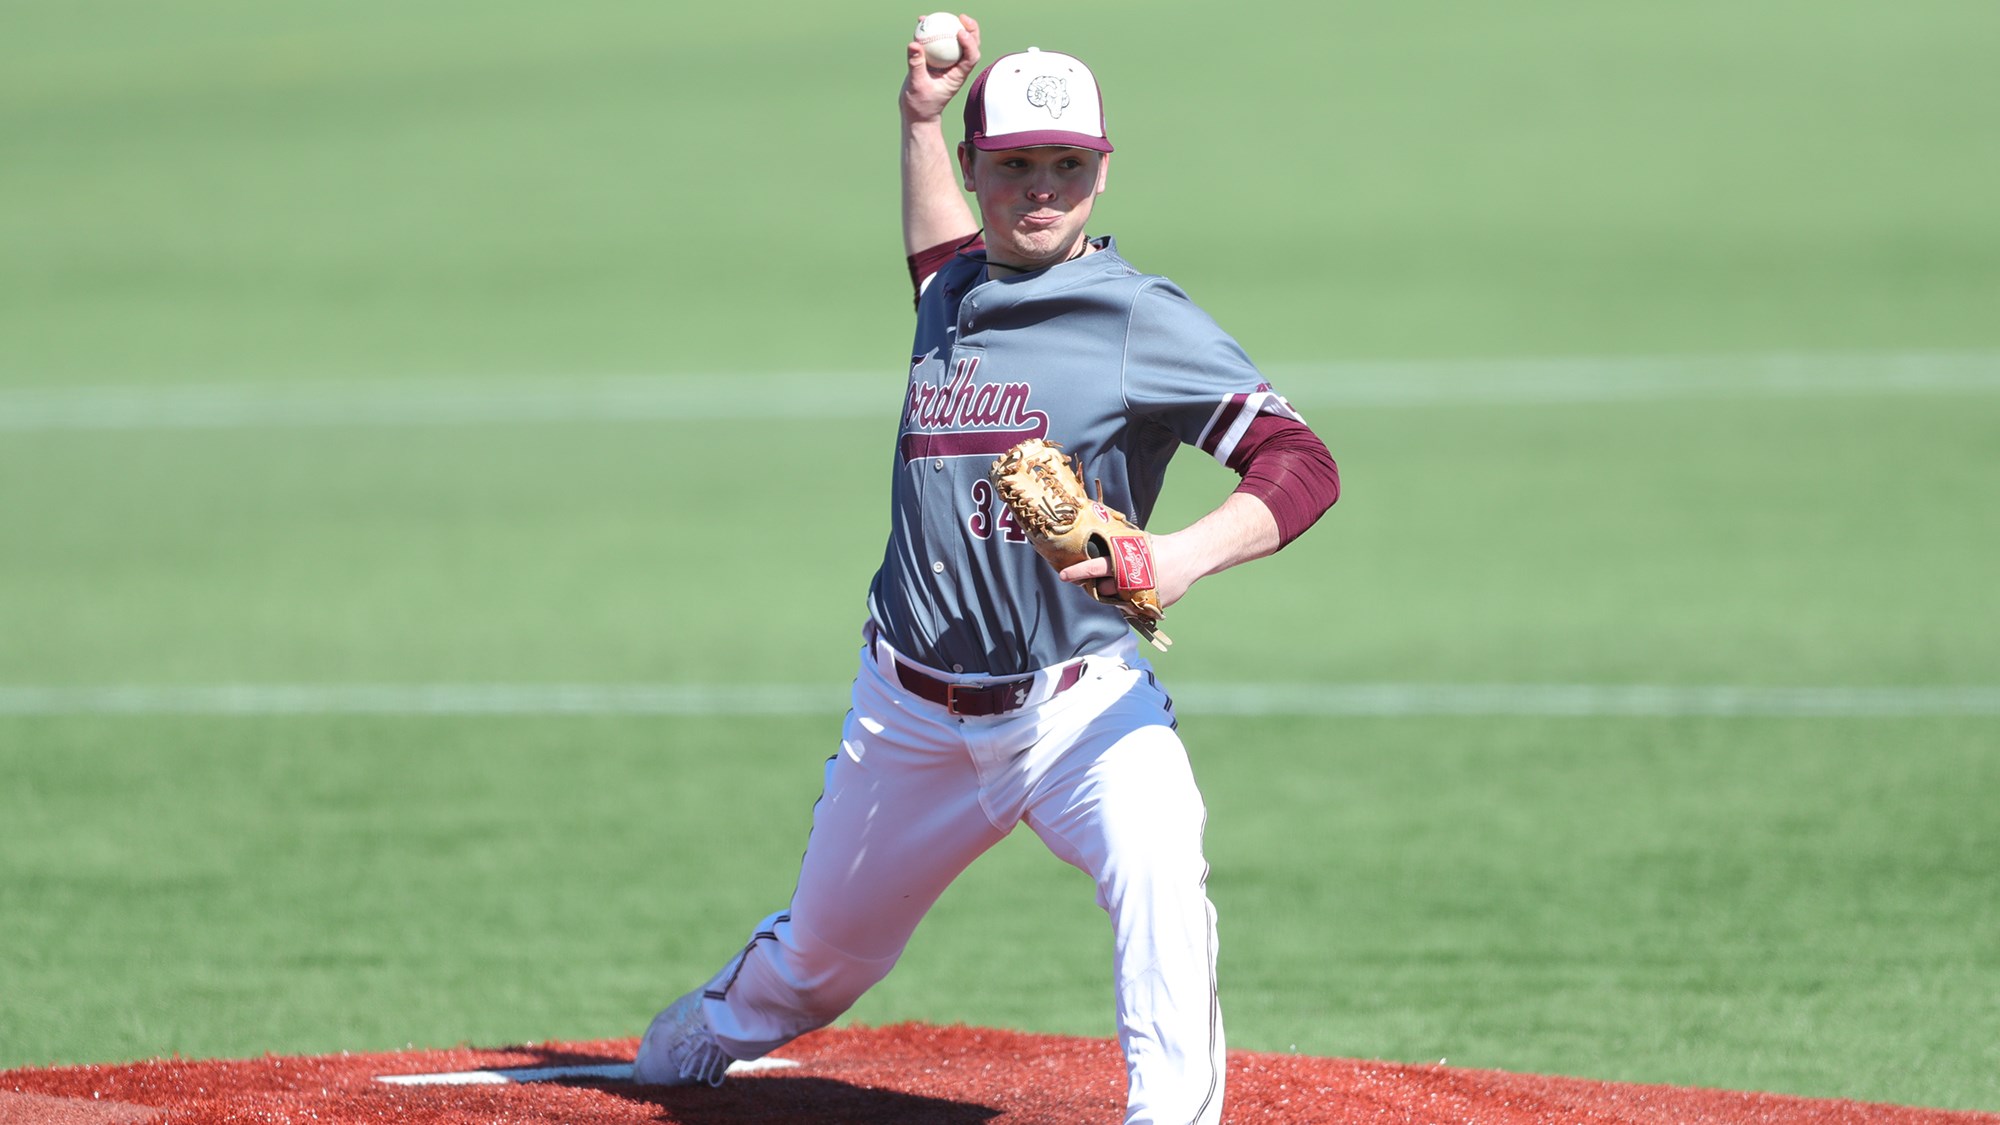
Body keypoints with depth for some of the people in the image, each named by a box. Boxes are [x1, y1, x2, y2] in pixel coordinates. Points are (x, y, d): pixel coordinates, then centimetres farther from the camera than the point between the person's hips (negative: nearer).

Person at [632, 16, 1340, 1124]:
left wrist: (1187, 555, -36)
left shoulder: (1147, 321, -11)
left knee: (1158, 871, -35)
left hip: (1078, 700, -5)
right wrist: (919, 115, 26)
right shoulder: (950, 292, 7)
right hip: (913, 712, 5)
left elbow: (1303, 468, -20)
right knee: (817, 957, 19)